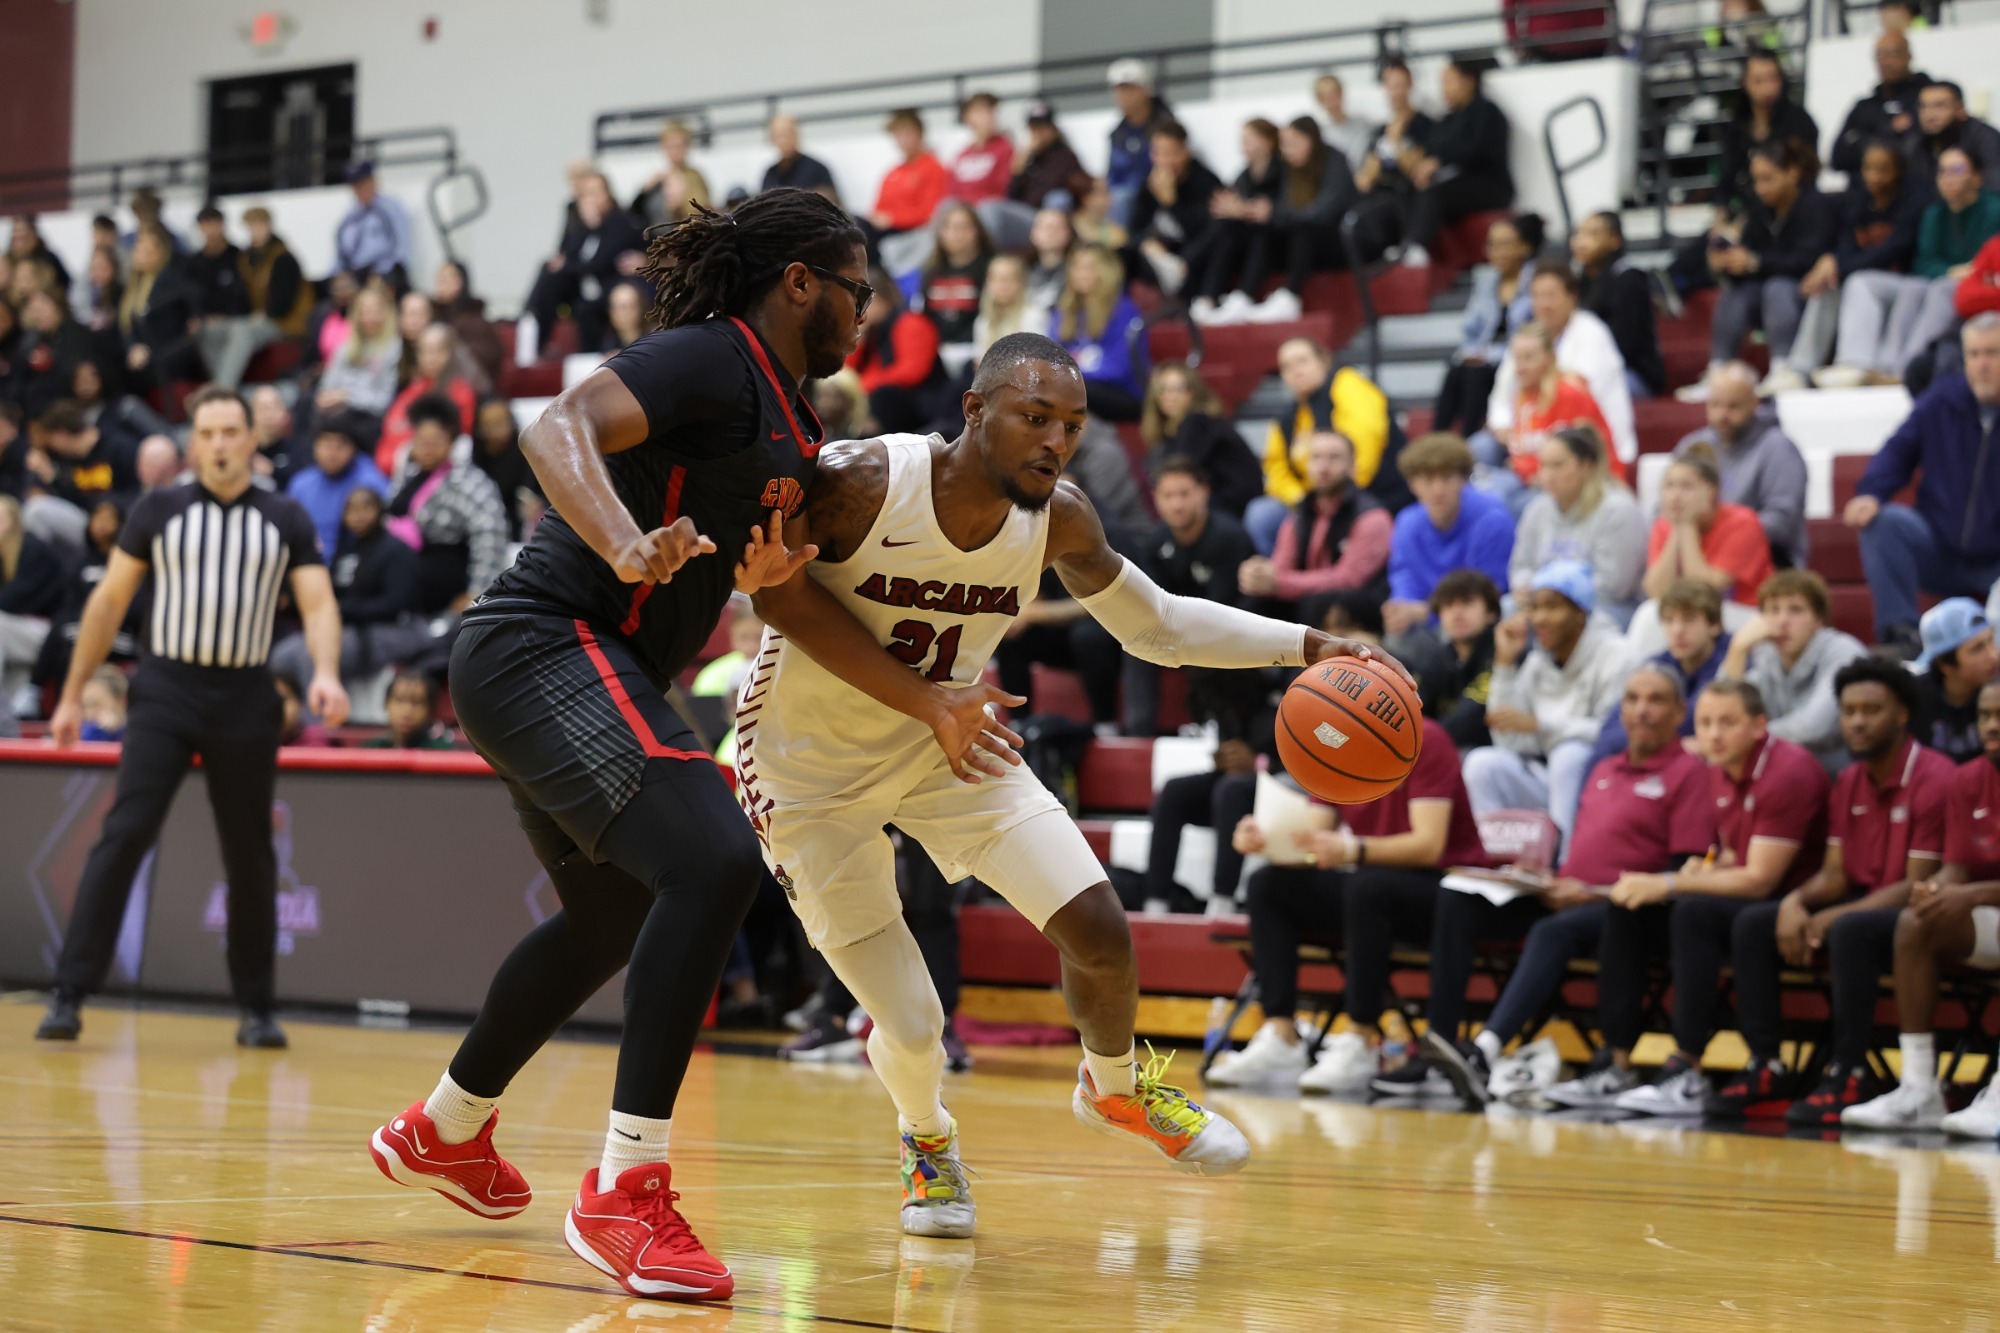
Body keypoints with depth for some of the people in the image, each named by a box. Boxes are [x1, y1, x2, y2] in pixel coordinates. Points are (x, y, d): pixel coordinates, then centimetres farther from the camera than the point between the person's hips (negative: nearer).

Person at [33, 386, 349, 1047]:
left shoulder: (287, 521, 5)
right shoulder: (158, 512, 4)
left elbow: (318, 603, -3)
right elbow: (109, 602, 9)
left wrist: (326, 672, -23)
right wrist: (73, 695, 7)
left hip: (245, 700, 1)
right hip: (165, 692, -1)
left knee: (250, 855, 6)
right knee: (122, 836, -12)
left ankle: (256, 1009, 16)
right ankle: (70, 996, -11)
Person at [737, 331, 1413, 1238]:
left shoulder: (1059, 522, -13)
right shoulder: (861, 484, -29)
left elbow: (1154, 624, 2)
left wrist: (1306, 646, -9)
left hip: (945, 743, 4)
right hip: (809, 758, -4)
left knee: (1098, 930, -8)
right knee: (911, 1027, -8)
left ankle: (1114, 1087, 25)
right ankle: (926, 1139, 29)